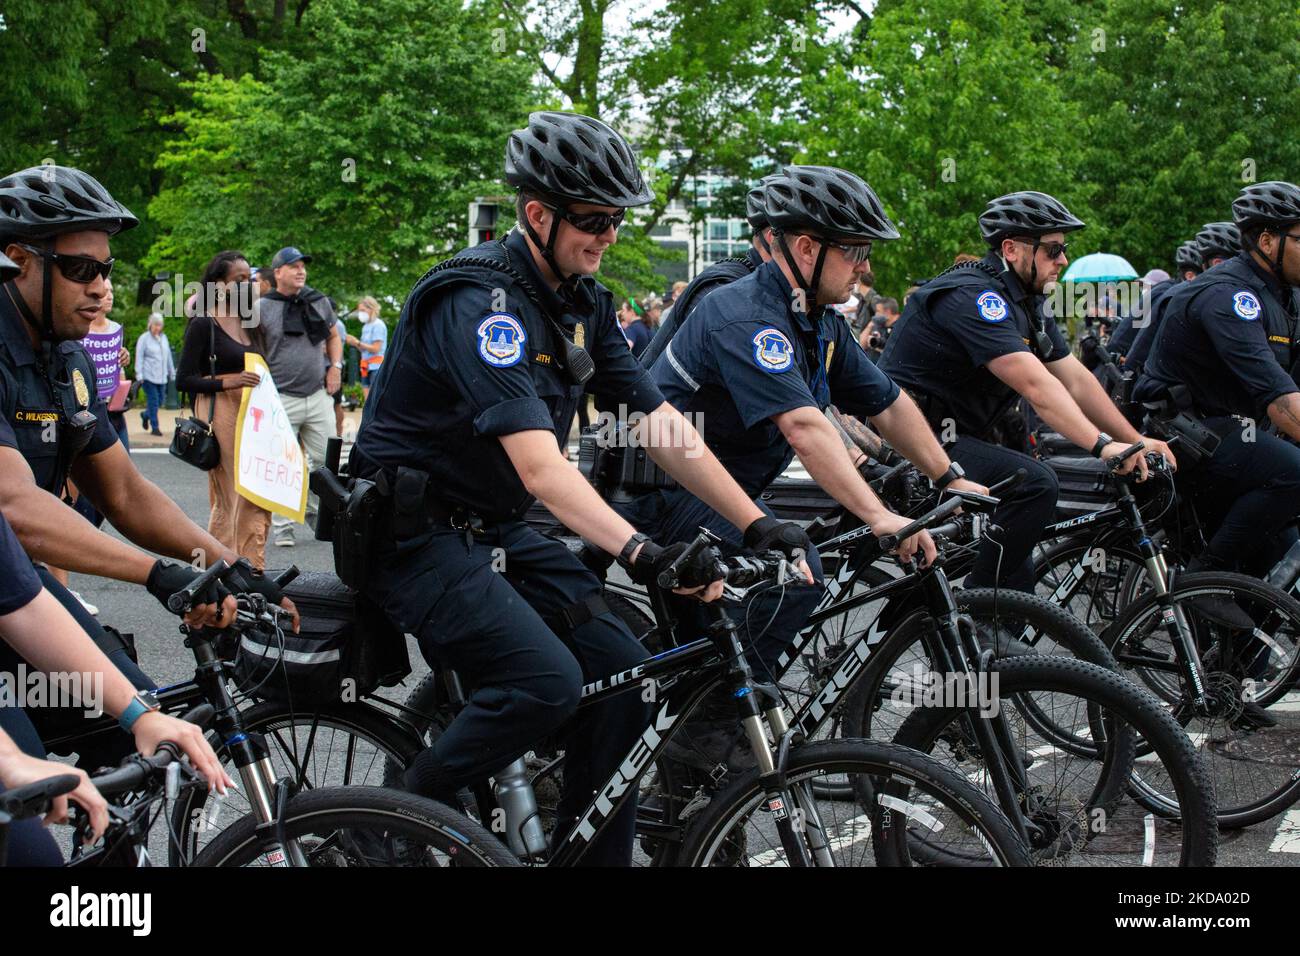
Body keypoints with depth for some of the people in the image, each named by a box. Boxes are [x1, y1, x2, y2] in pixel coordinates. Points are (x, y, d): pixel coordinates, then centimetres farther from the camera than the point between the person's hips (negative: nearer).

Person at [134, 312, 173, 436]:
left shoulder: (164, 338, 15)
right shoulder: (144, 338, -3)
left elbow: (168, 356, 21)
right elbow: (139, 357, -7)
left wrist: (172, 373, 20)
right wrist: (139, 375, -14)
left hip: (161, 377, 6)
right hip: (148, 376, -6)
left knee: (160, 401, 7)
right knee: (153, 400, -8)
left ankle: (145, 415, 34)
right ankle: (154, 427, -3)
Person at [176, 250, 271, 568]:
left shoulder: (248, 323, 16)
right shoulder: (203, 324, -6)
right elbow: (184, 380, -9)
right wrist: (226, 381, -19)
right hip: (220, 412, -7)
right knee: (227, 497, -4)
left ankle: (253, 570, 12)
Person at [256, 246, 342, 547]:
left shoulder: (320, 302, 10)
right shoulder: (262, 307, -3)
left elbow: (334, 336, 23)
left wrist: (335, 366, 9)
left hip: (319, 394, 4)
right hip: (281, 398, -4)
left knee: (327, 459, 5)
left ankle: (315, 511, 24)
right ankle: (283, 526, 7)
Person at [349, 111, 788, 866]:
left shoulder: (586, 303, 4)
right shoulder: (481, 302, -23)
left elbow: (661, 425, 0)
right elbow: (538, 464, -34)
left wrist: (760, 526, -8)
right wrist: (640, 553, -45)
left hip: (499, 531, 8)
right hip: (417, 532, -8)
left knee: (626, 675, -5)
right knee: (546, 681, -26)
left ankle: (593, 855, 8)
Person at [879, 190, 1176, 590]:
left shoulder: (1028, 304, 10)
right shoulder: (973, 297, -21)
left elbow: (1076, 379, 7)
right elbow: (1036, 385, -31)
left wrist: (1137, 443, -1)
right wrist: (1103, 445, -37)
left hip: (958, 433, 11)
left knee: (1016, 572, 12)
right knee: (1036, 484, -26)